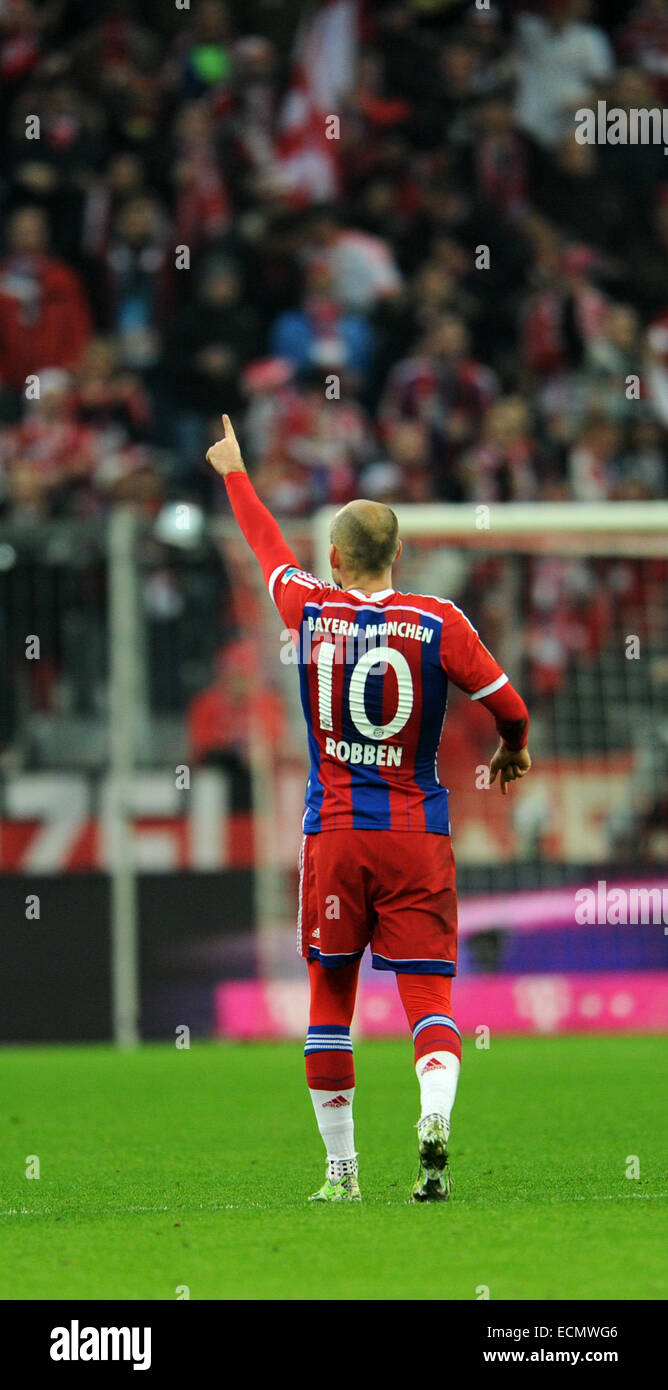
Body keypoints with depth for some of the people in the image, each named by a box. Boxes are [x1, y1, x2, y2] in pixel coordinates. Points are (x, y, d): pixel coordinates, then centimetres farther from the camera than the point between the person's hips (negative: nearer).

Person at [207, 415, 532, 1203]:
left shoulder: (309, 611, 1)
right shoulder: (437, 622, -5)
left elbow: (266, 544, 20)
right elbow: (508, 708, -4)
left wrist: (234, 472, 37)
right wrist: (512, 751, 20)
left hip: (334, 833, 1)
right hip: (417, 834, -1)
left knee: (330, 995, 11)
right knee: (427, 989, -3)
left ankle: (340, 1168, 11)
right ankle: (435, 1112, -32)